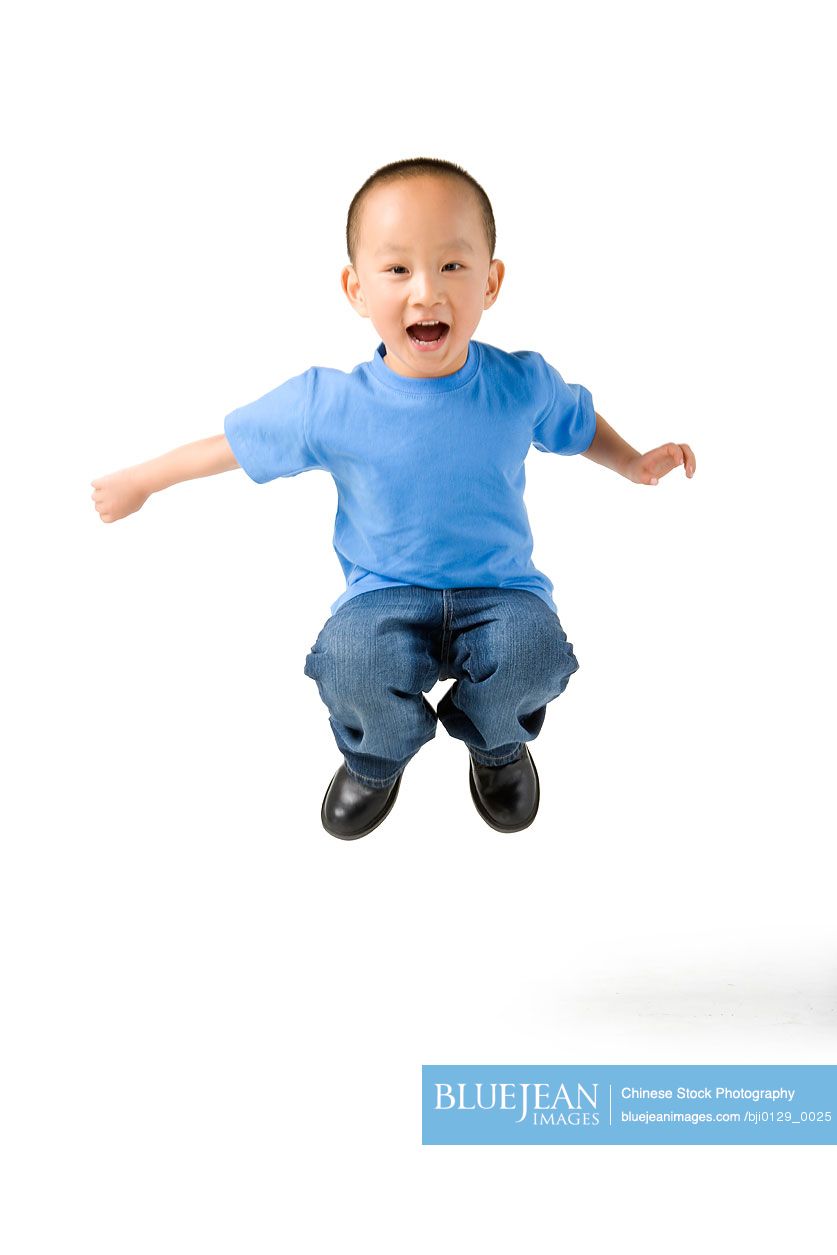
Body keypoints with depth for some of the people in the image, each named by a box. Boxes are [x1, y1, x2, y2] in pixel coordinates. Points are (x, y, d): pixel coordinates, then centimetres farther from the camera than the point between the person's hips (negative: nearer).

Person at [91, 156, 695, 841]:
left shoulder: (523, 385, -8)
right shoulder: (328, 405, -13)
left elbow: (576, 420, 16)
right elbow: (236, 440, 3)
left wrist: (635, 464, 5)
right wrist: (140, 481, 11)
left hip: (500, 587, 1)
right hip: (386, 594, -1)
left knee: (530, 650, -33)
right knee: (349, 662, -33)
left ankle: (496, 742, 7)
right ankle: (378, 752, 7)